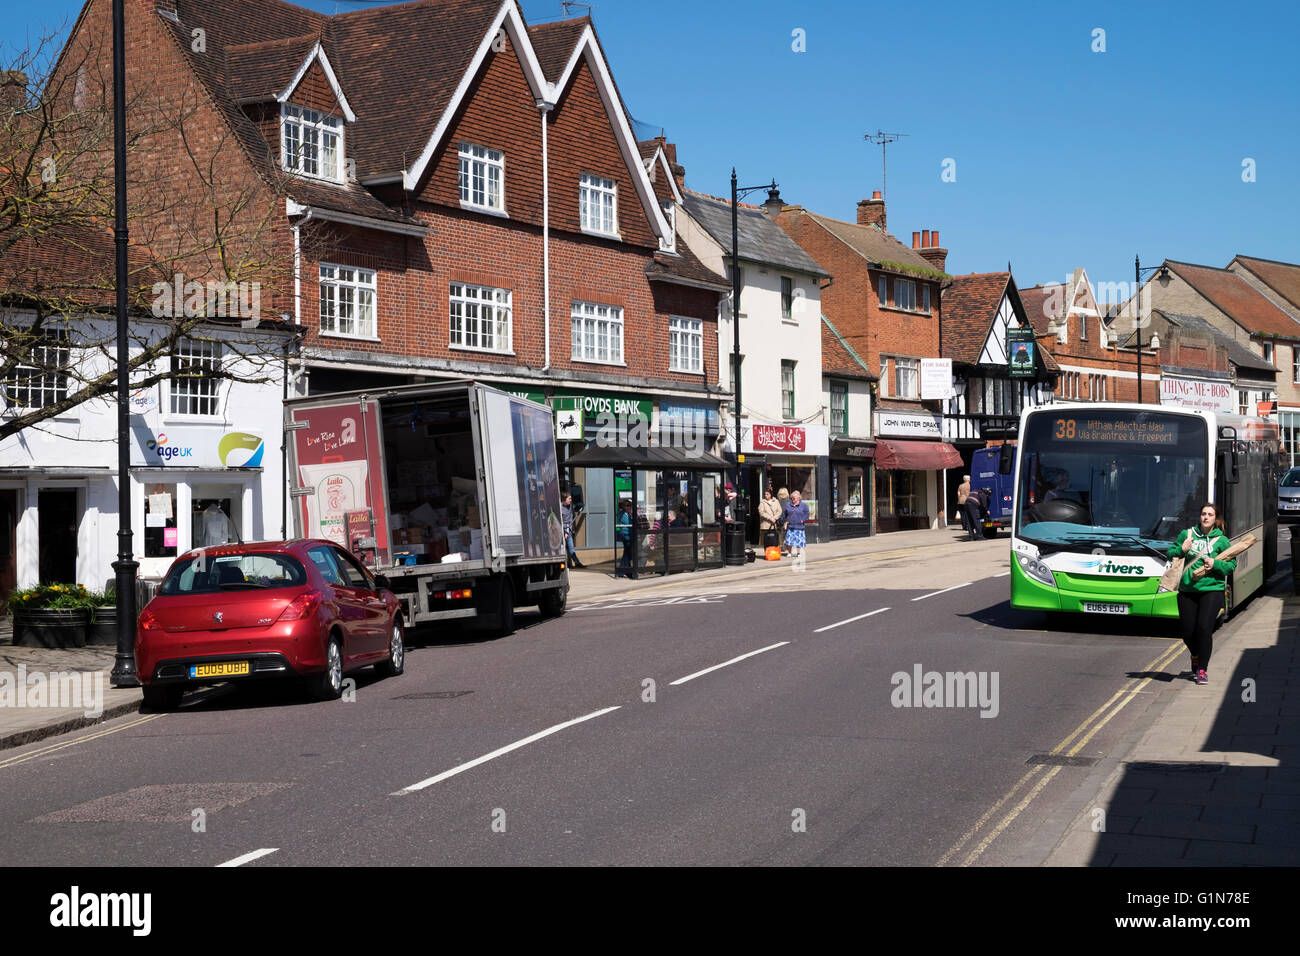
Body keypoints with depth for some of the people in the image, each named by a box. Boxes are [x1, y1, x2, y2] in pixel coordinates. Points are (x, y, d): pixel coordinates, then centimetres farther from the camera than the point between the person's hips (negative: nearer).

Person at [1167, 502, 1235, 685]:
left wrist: (1215, 564, -13)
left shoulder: (1221, 540, 4)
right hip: (1187, 590, 3)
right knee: (1186, 631, 4)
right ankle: (1196, 657, 36)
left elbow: (1232, 565, 5)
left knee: (1204, 629, -13)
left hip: (1212, 590, -3)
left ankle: (1202, 670, -2)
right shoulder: (1187, 534, 10)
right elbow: (1170, 553, 16)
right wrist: (1181, 550, -4)